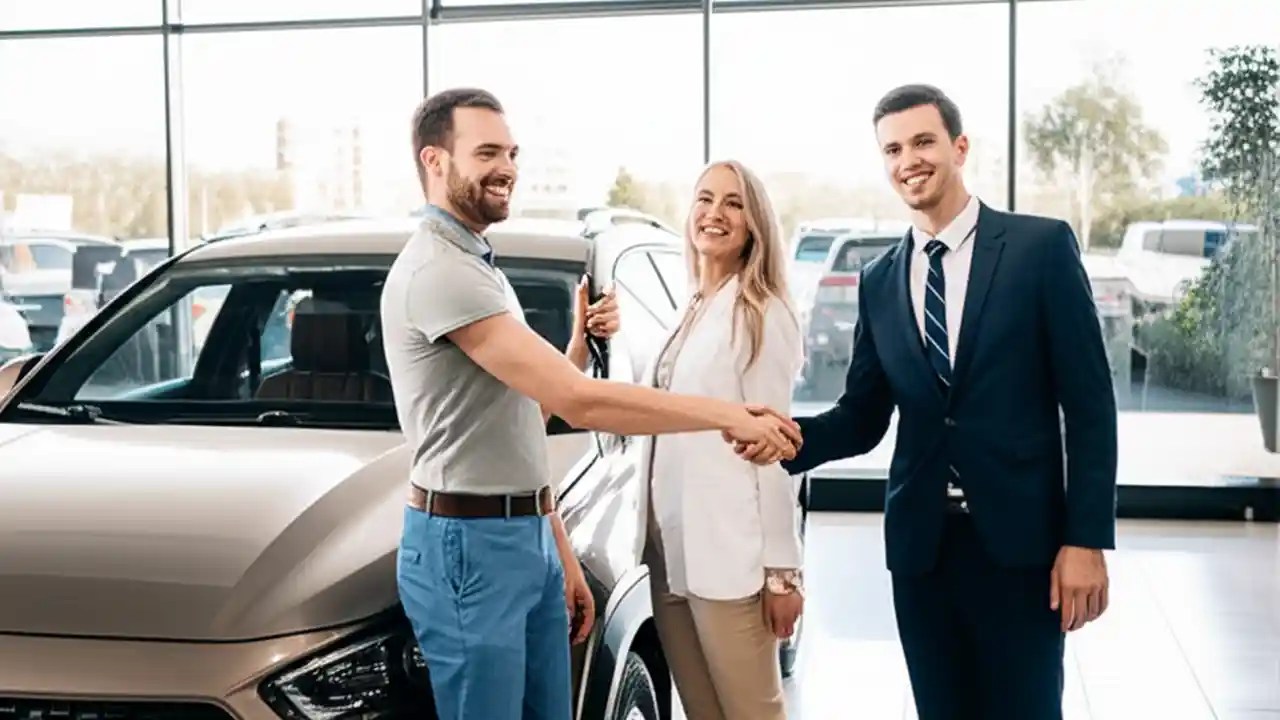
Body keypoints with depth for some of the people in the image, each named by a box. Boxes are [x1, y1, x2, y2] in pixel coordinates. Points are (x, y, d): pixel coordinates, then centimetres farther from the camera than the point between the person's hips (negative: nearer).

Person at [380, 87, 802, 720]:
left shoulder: (477, 267, 16)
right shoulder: (437, 270, -18)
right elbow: (578, 401, -24)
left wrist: (559, 549, 15)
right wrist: (727, 415, -20)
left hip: (527, 538, 10)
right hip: (469, 546, -9)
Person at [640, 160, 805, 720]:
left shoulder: (760, 314, -7)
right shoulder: (690, 314, 15)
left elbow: (772, 448, -12)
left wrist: (782, 569, -13)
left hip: (729, 554, -7)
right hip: (670, 550, 7)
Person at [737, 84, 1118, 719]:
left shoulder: (1041, 246, -3)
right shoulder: (879, 281, 9)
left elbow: (1088, 402, -5)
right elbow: (863, 418, 11)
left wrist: (1086, 538, -10)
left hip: (1020, 540, -3)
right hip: (920, 545, 4)